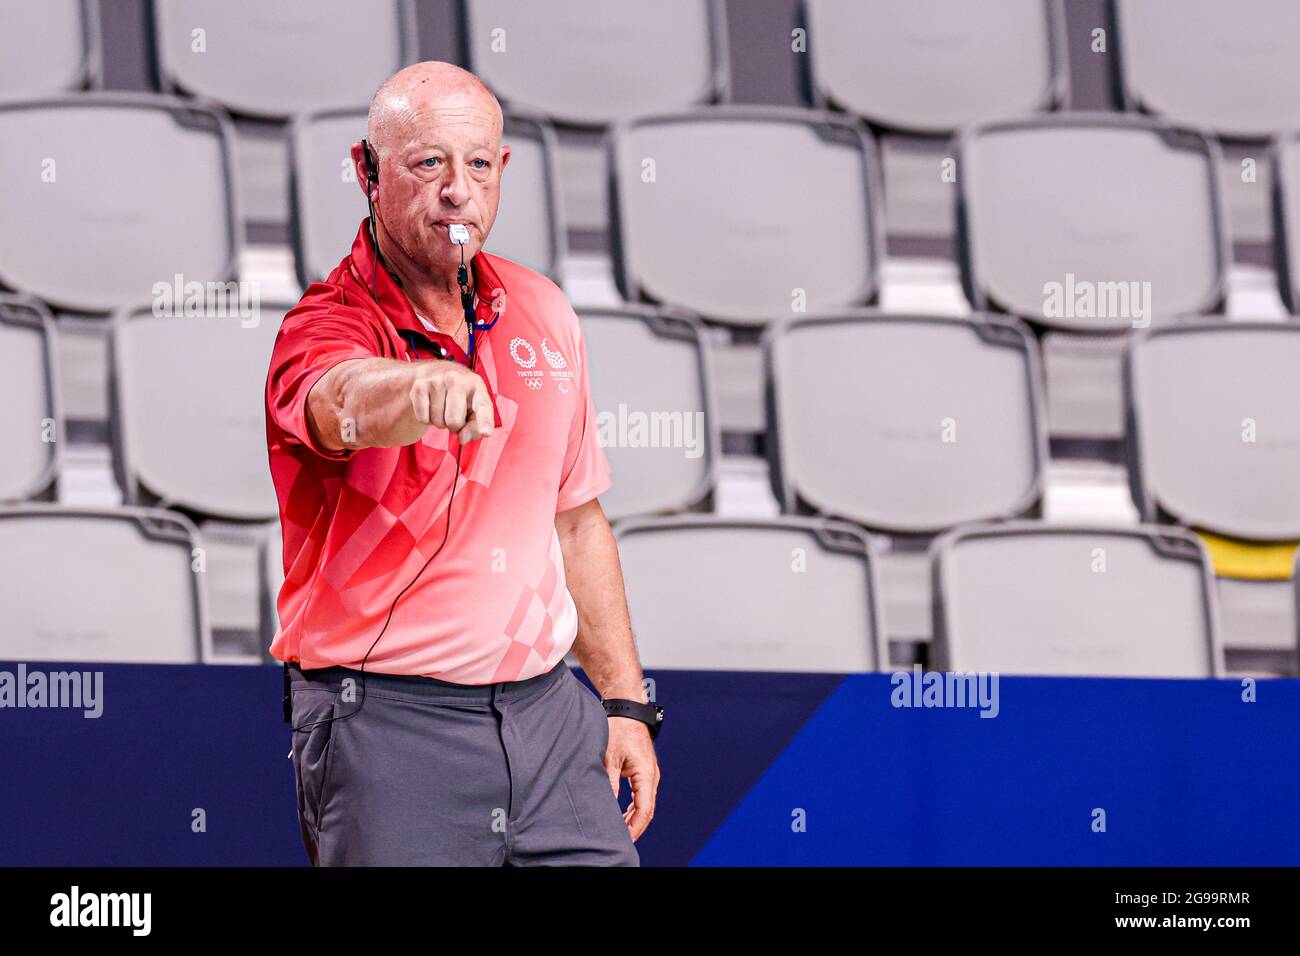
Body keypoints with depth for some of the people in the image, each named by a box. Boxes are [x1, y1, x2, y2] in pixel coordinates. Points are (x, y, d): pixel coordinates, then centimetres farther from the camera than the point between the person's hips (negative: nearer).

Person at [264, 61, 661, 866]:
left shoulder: (542, 311, 10)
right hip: (386, 726, -5)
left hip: (548, 708, 5)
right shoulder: (327, 325, -10)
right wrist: (429, 387, -58)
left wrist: (625, 703, 15)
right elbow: (346, 401, -36)